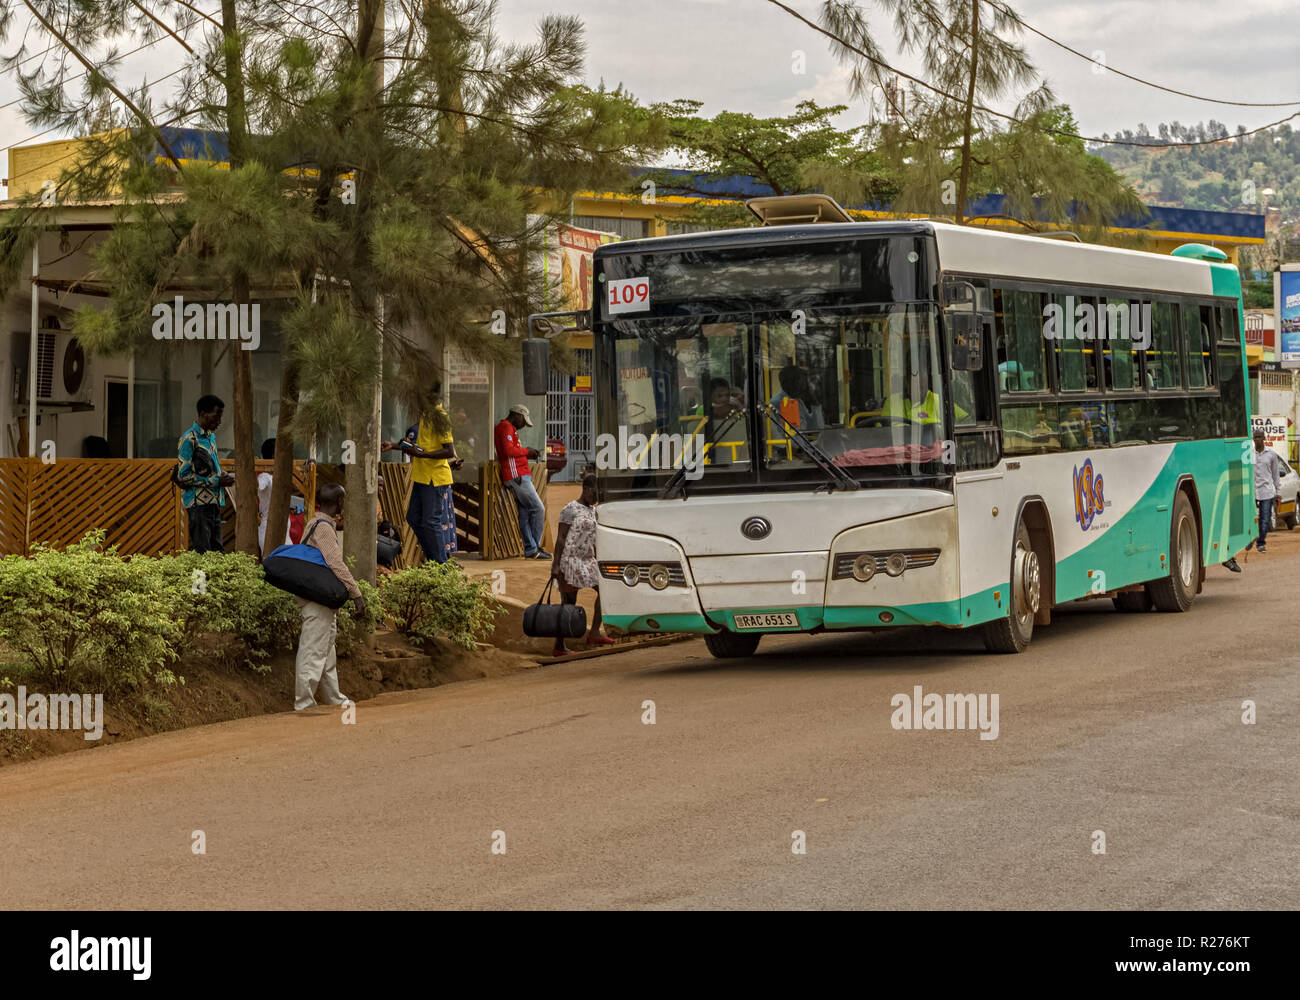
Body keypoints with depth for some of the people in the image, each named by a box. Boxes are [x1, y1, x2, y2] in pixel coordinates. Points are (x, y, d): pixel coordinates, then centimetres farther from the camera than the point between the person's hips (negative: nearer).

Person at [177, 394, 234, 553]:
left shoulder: (211, 437, 17)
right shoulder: (189, 439, -10)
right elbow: (183, 476, -15)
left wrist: (225, 476, 6)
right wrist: (216, 481, -15)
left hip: (214, 503, 8)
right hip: (199, 503, -8)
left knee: (217, 550, 7)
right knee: (201, 552, -10)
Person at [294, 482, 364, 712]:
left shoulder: (316, 524, 15)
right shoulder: (323, 527, -16)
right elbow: (336, 564, -22)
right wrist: (356, 594, -22)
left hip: (323, 600, 11)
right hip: (318, 600, -11)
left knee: (327, 651, 18)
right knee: (313, 651, -9)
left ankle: (335, 700, 29)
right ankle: (304, 704, -8)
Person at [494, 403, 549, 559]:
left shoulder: (509, 429, 25)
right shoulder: (506, 427, -8)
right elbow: (509, 450, -21)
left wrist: (527, 454, 13)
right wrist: (526, 451, -8)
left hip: (521, 477, 11)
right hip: (517, 476, -11)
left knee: (524, 513, 7)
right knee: (538, 509, -10)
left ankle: (530, 550, 6)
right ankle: (534, 548, -6)